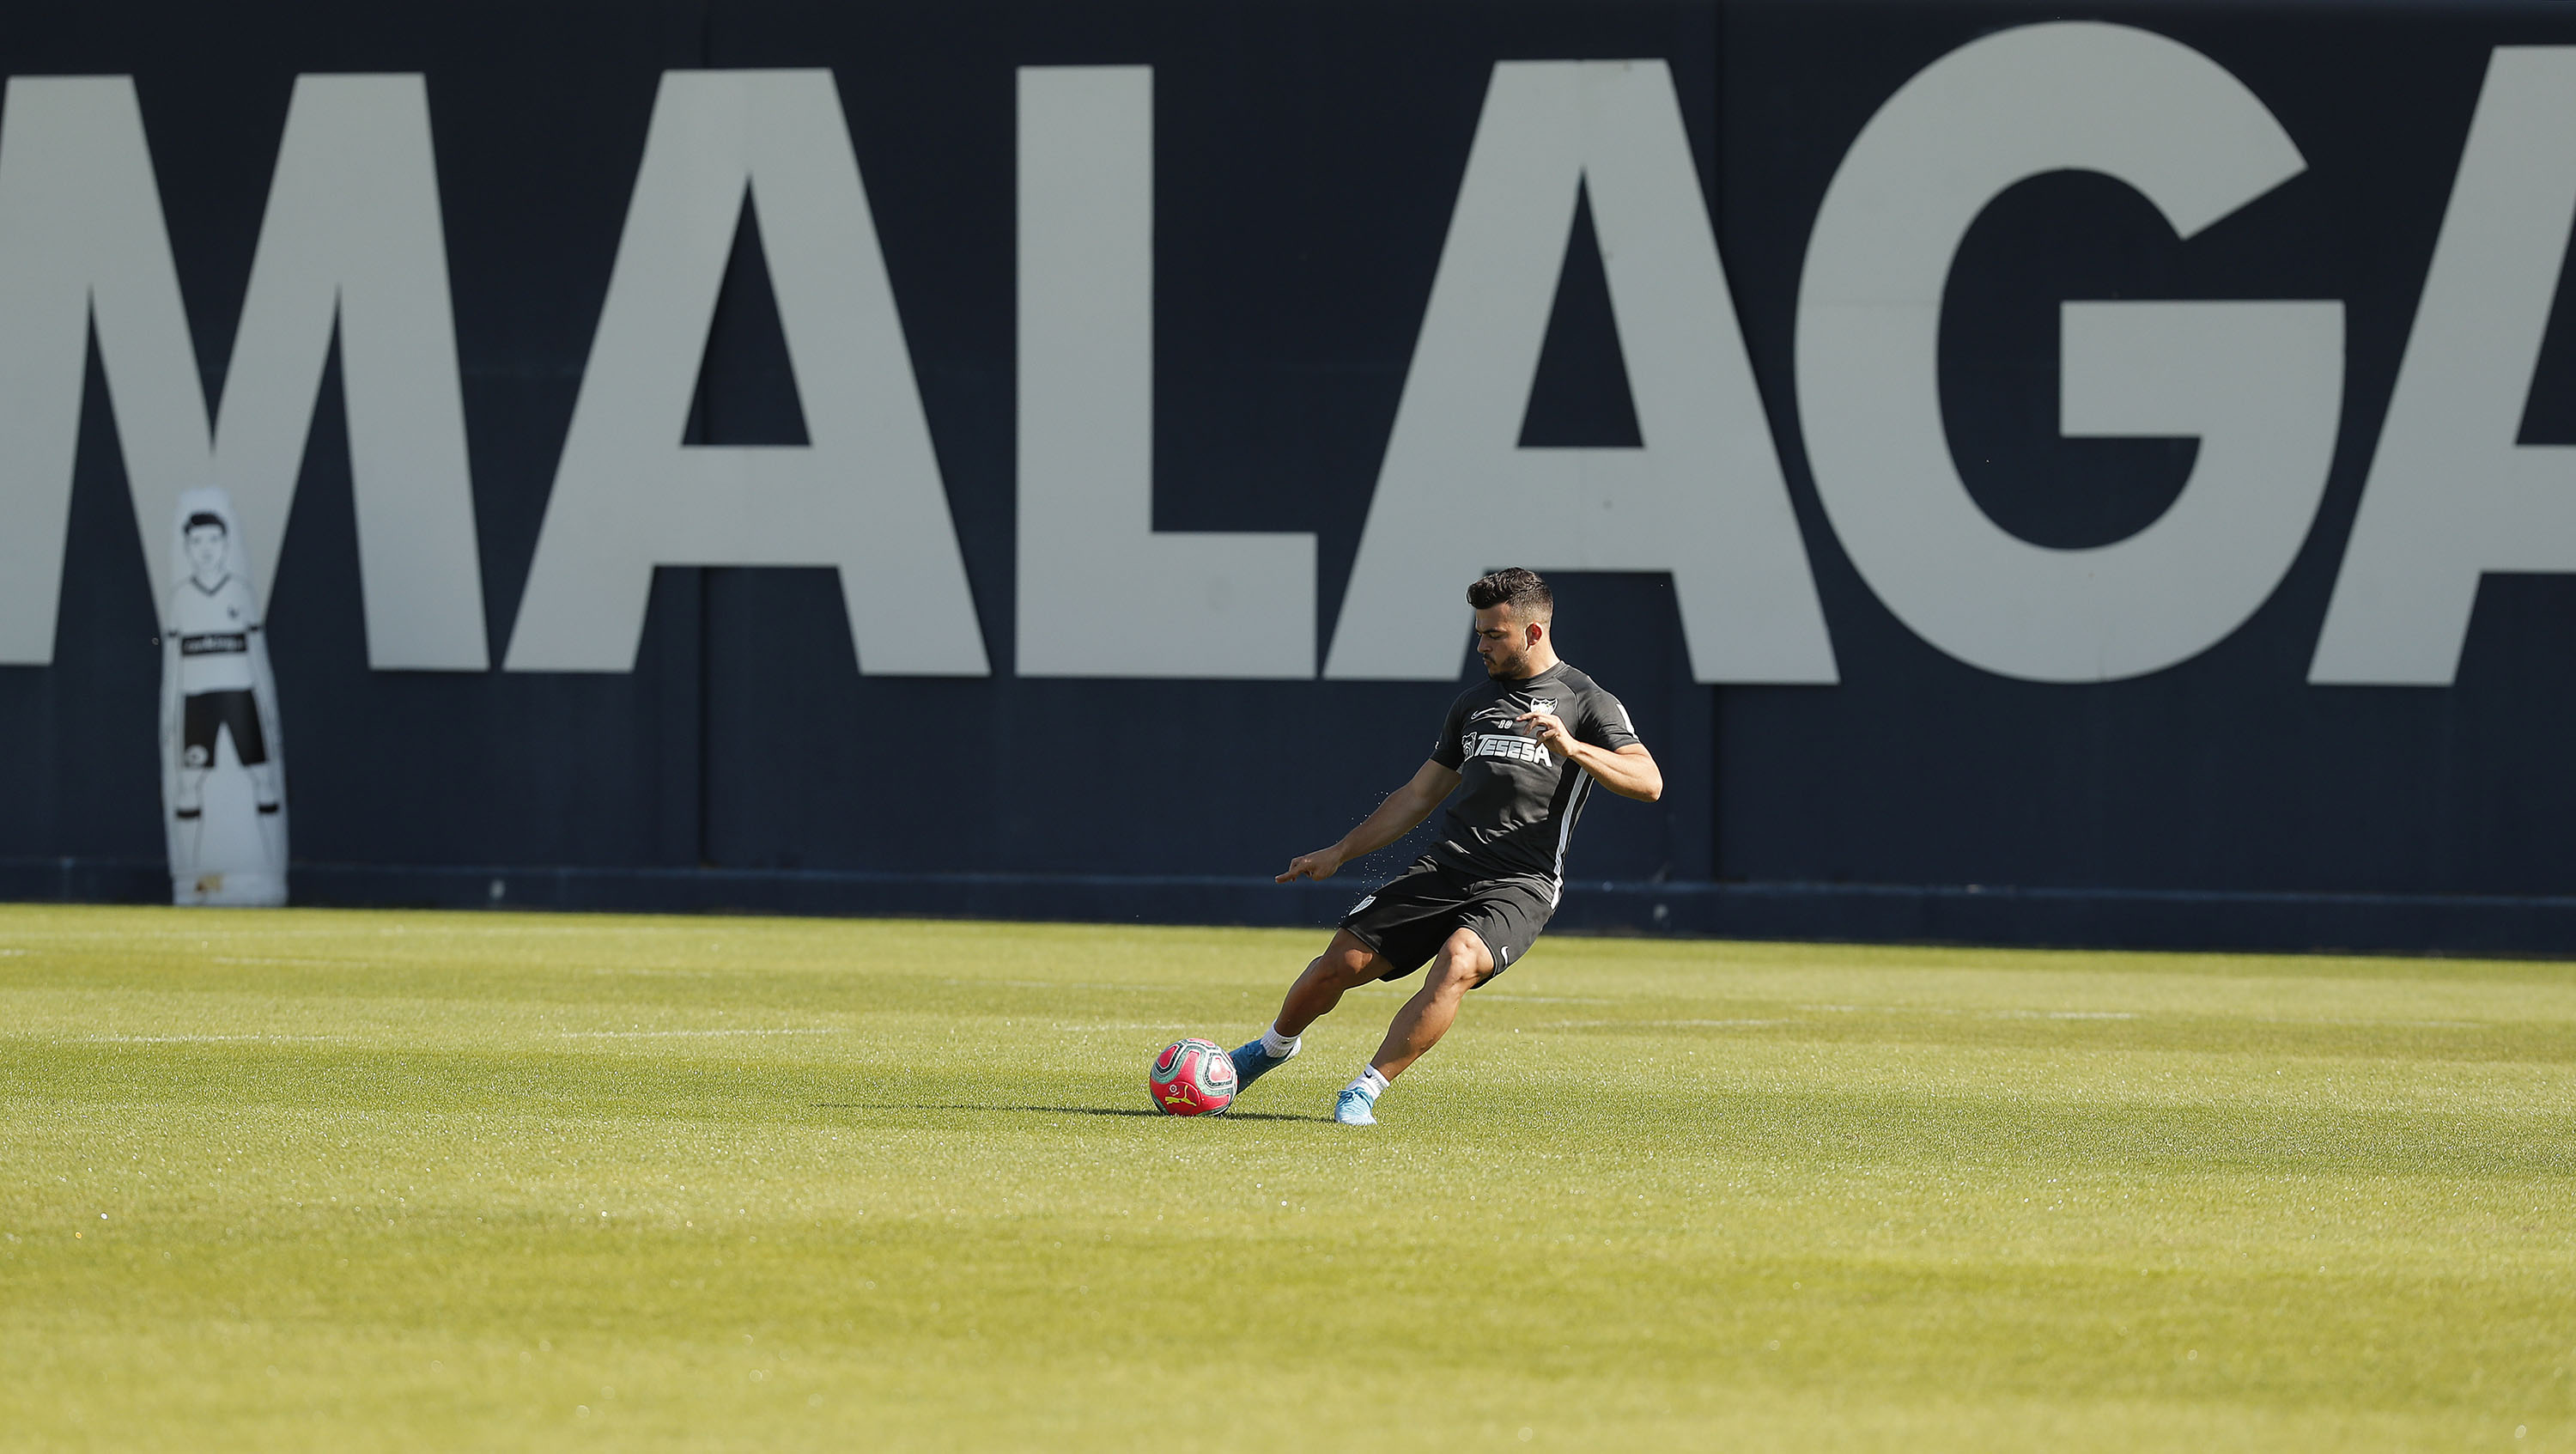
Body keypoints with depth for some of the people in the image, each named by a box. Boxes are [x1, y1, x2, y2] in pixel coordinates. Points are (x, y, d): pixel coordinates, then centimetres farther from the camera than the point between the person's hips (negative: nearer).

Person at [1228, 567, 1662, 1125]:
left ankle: (1365, 1090, -26)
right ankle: (1274, 1046, 24)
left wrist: (1573, 748, -26)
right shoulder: (1473, 701, 20)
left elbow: (1648, 782, -11)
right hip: (1447, 869, 5)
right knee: (1343, 960, -7)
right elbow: (1420, 794, 28)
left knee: (1458, 960, -34)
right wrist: (1338, 853, 25)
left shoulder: (1586, 703, 2)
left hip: (1521, 886, -5)